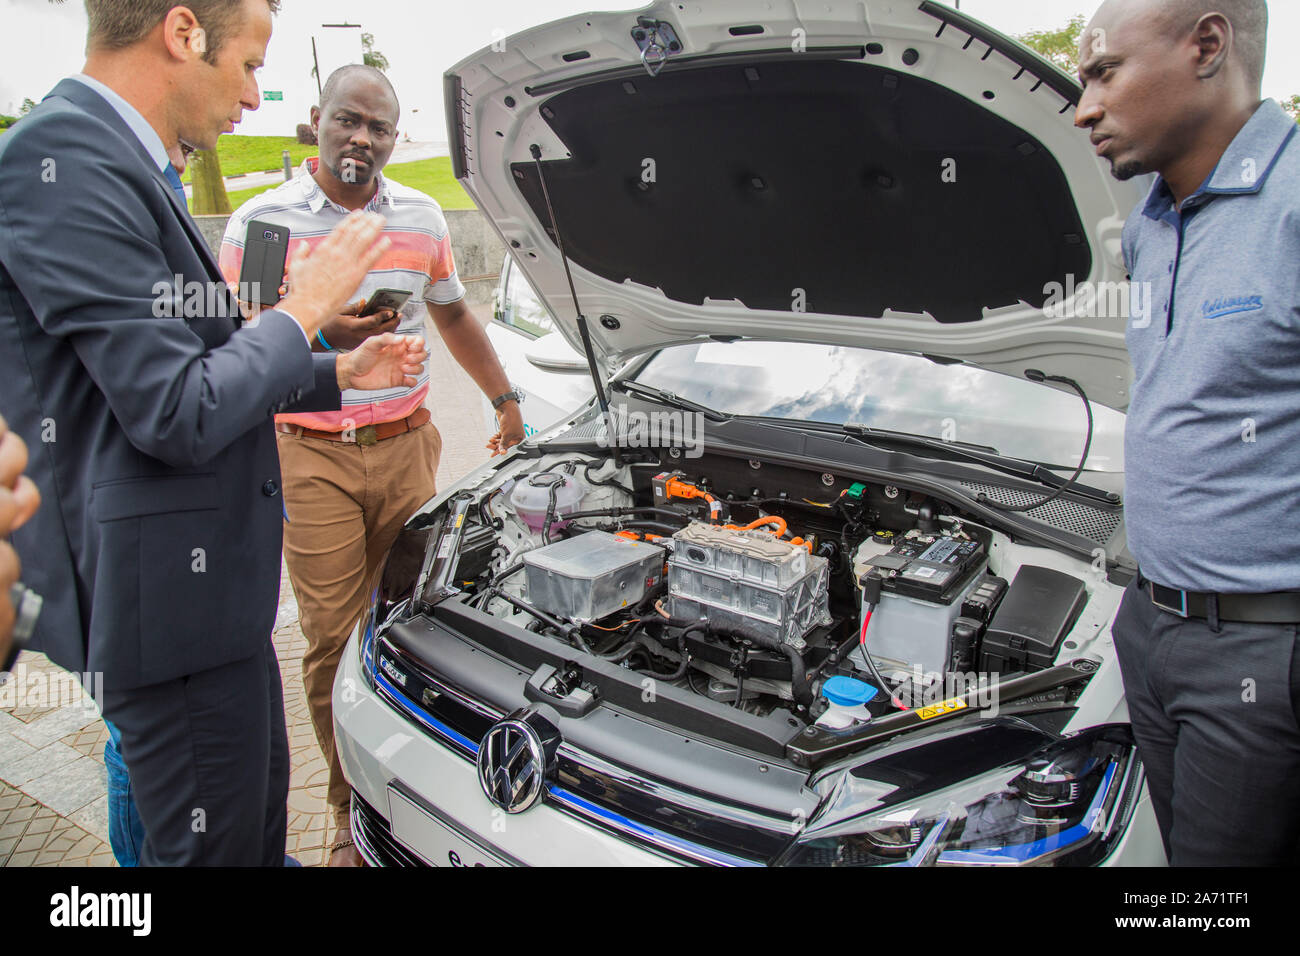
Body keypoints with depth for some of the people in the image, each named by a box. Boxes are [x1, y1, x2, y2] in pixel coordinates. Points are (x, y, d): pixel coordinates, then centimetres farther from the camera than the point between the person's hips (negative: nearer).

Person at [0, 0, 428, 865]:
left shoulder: (131, 171, 13)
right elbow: (177, 415, -23)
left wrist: (340, 375, 19)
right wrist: (306, 307, -11)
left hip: (211, 577, 10)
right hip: (170, 592, -10)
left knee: (261, 815, 24)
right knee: (216, 840, 8)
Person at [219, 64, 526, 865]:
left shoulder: (423, 218, 9)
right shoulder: (261, 221, -2)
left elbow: (454, 317, 21)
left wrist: (506, 402, 20)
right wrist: (318, 337, -21)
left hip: (407, 444, 3)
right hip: (312, 456, -3)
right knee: (334, 638, 2)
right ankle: (352, 814, 19)